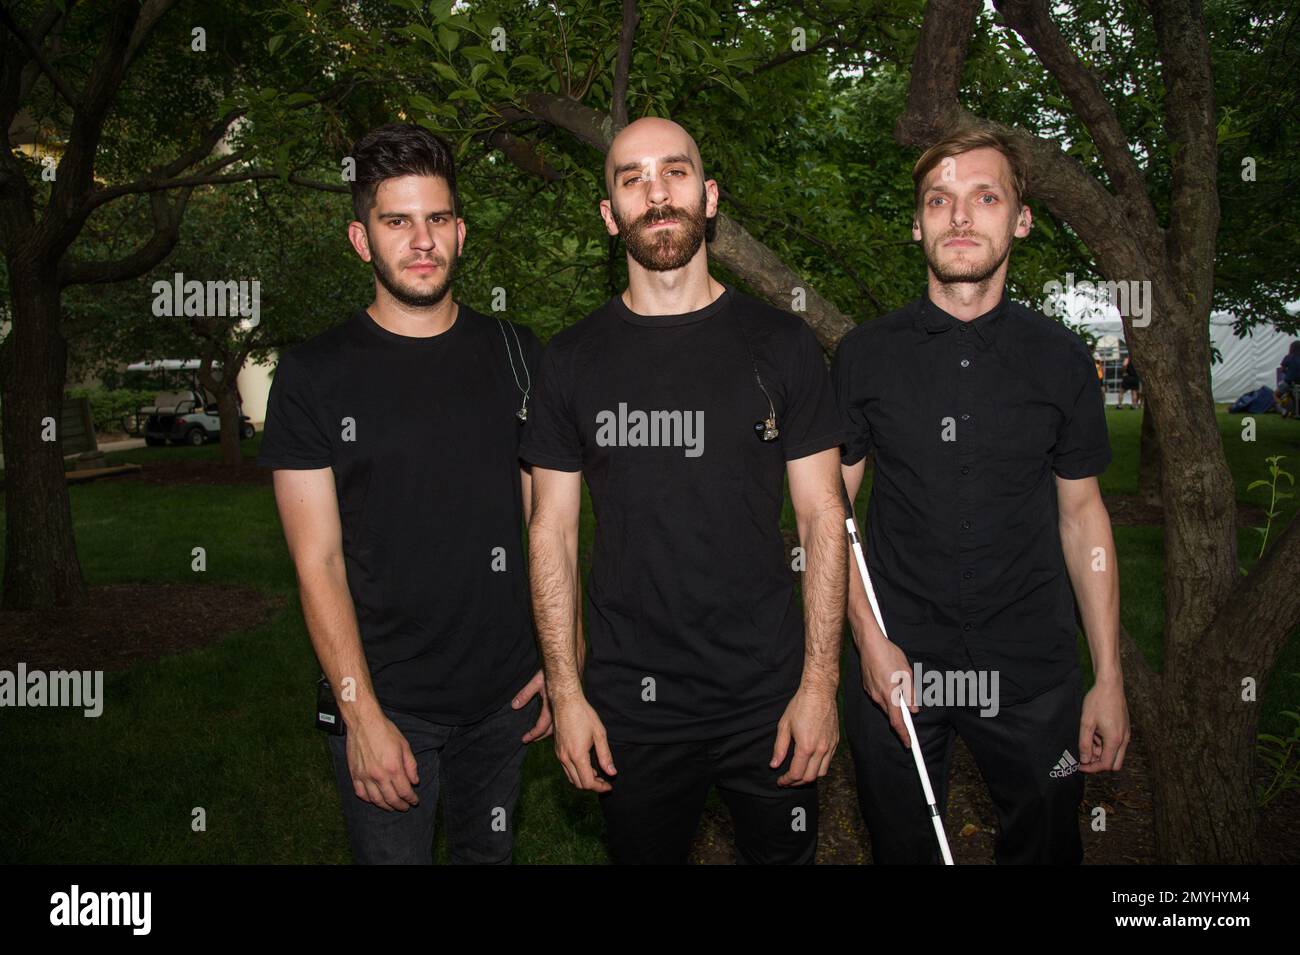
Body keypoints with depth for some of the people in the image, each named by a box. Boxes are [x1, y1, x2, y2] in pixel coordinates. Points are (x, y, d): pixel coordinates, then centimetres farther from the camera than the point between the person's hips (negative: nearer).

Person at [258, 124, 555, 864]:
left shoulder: (518, 356, 2)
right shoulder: (315, 376, -7)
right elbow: (319, 562, -9)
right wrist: (362, 714, -13)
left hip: (505, 691, 3)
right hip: (385, 702, -3)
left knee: (489, 852, 19)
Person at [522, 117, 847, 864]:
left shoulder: (781, 345, -2)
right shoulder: (573, 360, 1)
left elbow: (823, 519, -1)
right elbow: (553, 531, 3)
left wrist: (820, 683, -7)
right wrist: (565, 691, -2)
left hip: (770, 697, 0)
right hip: (629, 705, 1)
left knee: (783, 852, 16)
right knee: (644, 850, 17)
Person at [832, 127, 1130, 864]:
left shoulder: (1062, 359, 0)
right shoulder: (866, 355, -2)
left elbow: (1082, 512, 4)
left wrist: (1110, 678, 1)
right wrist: (870, 640, -9)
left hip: (1032, 671, 1)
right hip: (896, 664, 0)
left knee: (1046, 845, 15)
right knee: (902, 847, 16)